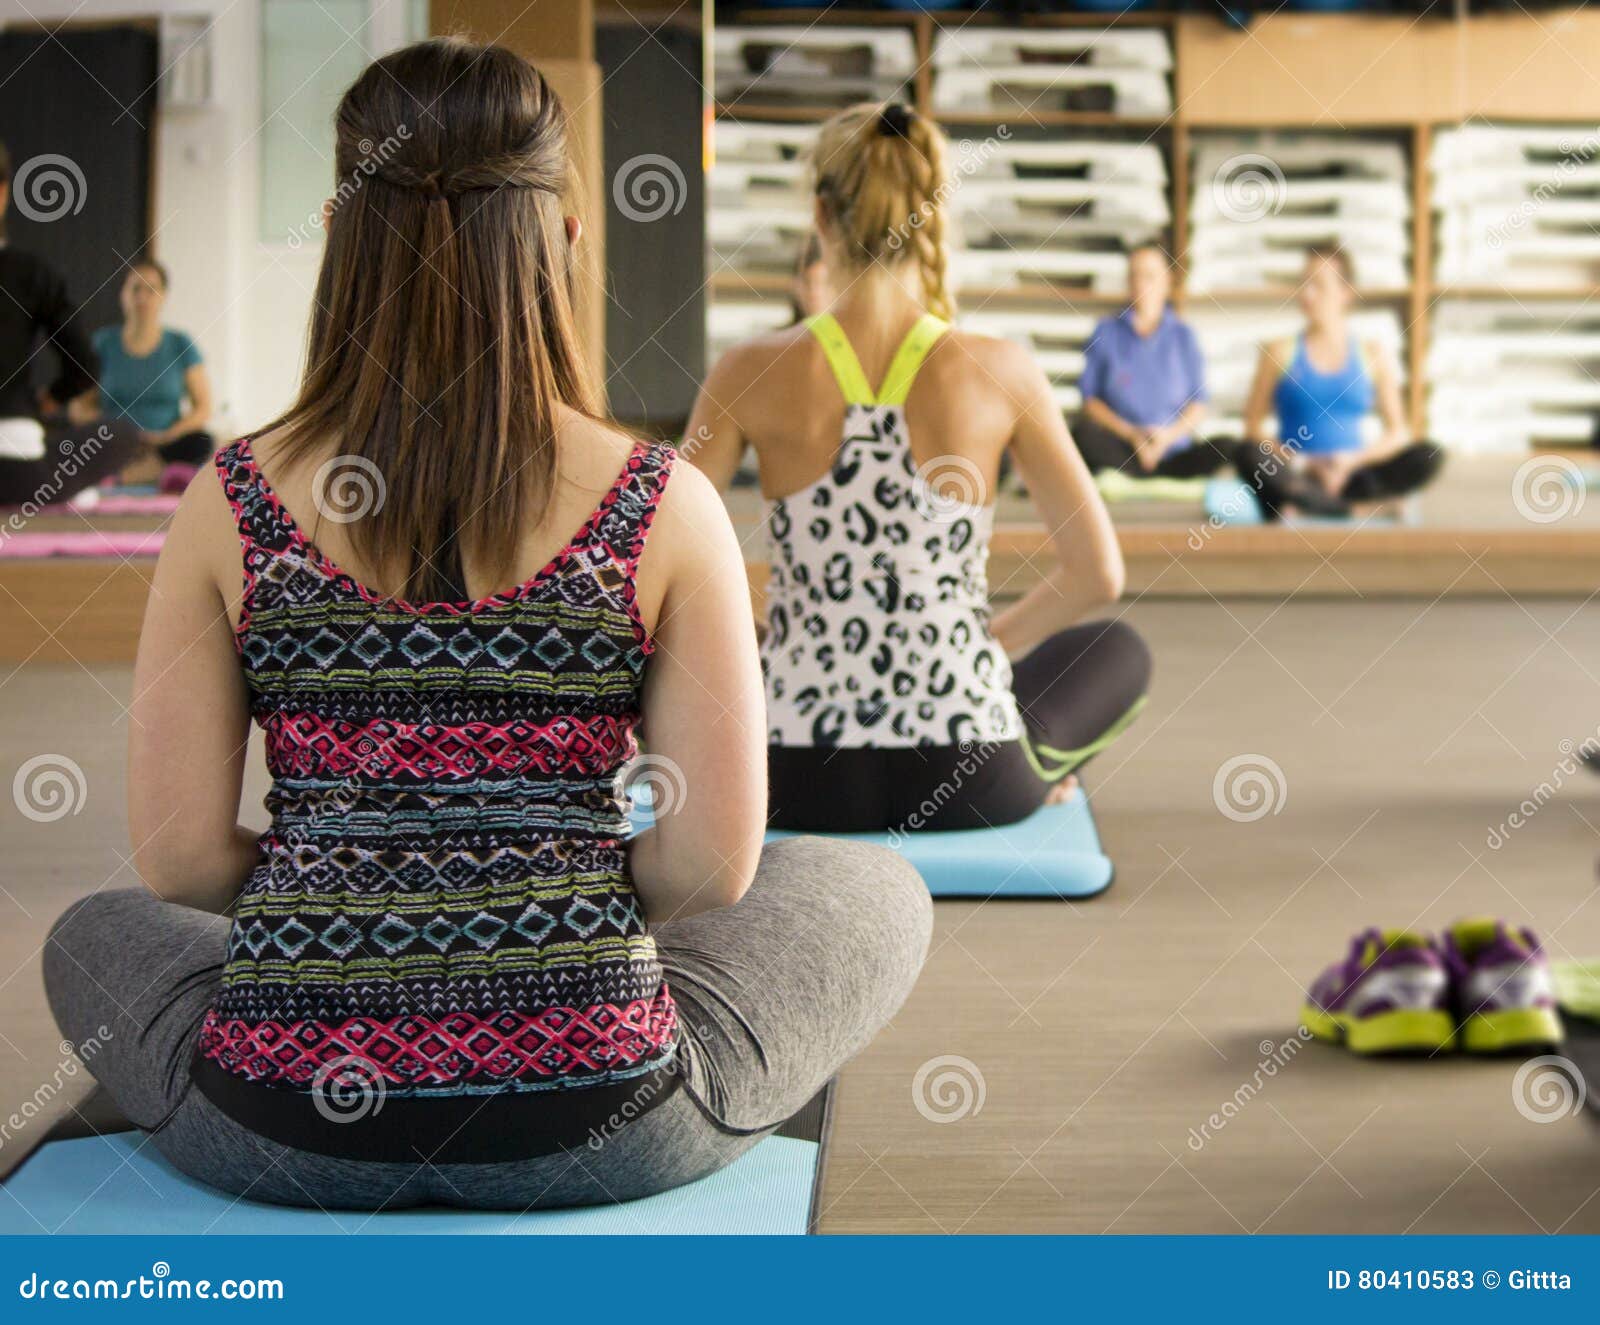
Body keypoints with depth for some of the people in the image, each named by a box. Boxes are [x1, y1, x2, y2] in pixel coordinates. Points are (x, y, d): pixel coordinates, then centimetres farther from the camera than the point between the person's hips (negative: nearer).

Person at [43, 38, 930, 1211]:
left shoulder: (231, 509, -5)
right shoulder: (664, 513, -9)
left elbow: (178, 857, -3)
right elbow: (713, 868, -7)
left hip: (282, 1125, 2)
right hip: (593, 1124, -1)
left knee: (98, 937, 36)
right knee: (874, 892, 26)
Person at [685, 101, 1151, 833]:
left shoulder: (751, 375, -8)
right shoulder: (1000, 373, -8)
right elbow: (1097, 575, -3)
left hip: (797, 782, 2)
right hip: (970, 782, -1)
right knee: (1121, 652, 33)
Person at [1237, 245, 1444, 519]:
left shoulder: (1373, 356, 10)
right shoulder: (1279, 352, 7)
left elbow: (1398, 434, 8)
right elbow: (1252, 426, 4)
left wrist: (1352, 460, -11)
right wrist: (1300, 463, -12)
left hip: (1351, 474, 1)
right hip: (1294, 475, -1)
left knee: (1429, 457, -24)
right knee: (1249, 456, -35)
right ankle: (1351, 509, -33)